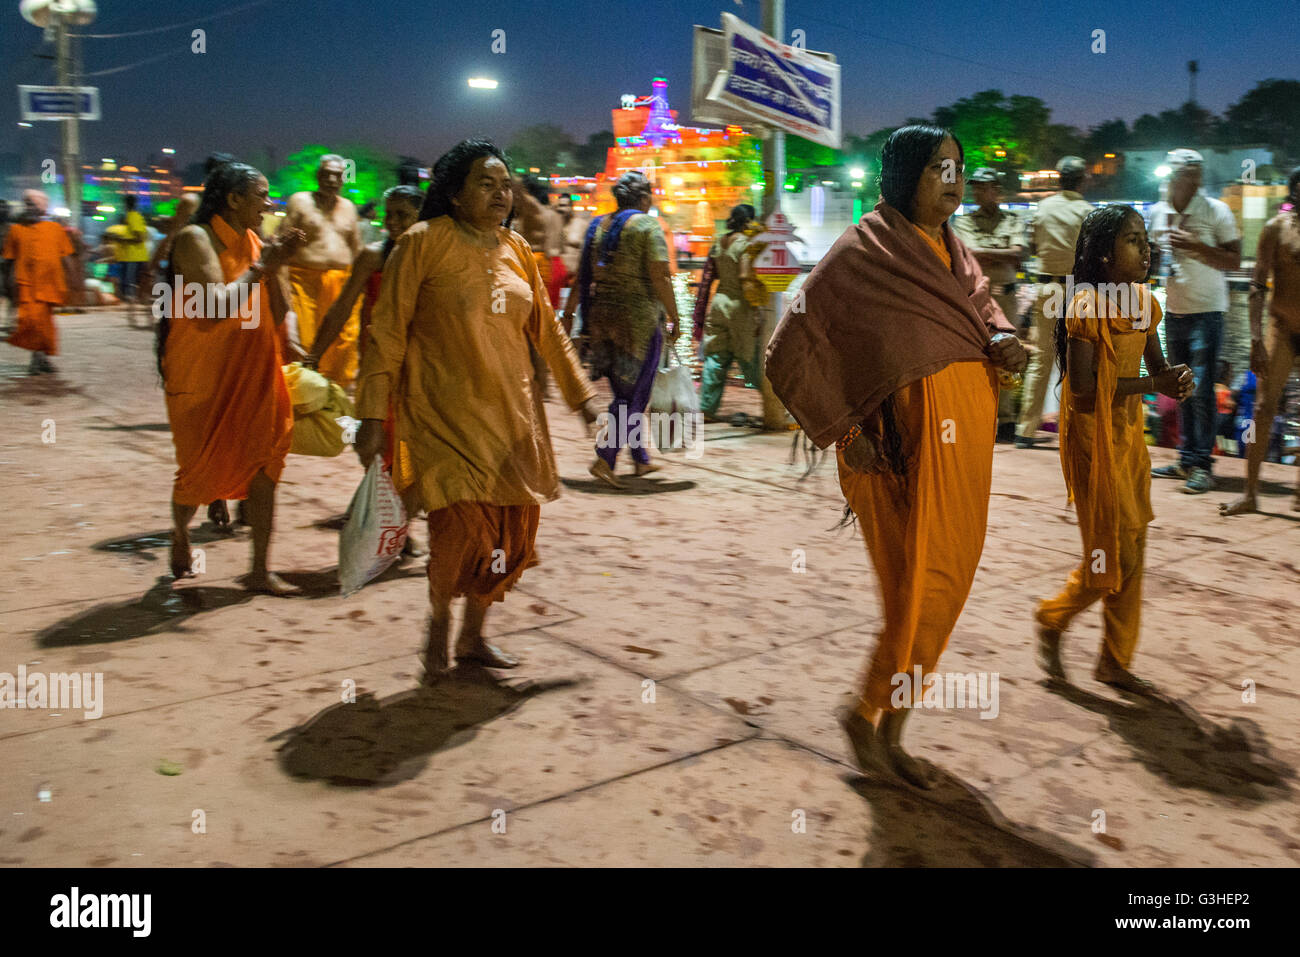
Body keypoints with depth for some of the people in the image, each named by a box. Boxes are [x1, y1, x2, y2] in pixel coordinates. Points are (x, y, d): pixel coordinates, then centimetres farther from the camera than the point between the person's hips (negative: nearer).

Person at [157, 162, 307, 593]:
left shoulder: (254, 242, 8)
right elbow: (212, 311, -26)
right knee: (201, 470, 6)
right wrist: (259, 268, -21)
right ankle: (180, 534, 38)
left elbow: (278, 314, 7)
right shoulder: (196, 239, -13)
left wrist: (275, 267, -7)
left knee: (264, 464, 1)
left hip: (253, 372, 6)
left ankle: (260, 570, 8)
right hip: (202, 376, -6)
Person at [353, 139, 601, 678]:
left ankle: (473, 635, 25)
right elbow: (387, 332, -6)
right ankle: (439, 623, 14)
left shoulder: (516, 250, 11)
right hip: (444, 412, -5)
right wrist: (372, 415, -10)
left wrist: (581, 392, 15)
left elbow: (546, 329, 18)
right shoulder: (423, 243, -5)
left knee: (510, 527, 5)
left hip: (511, 412, 6)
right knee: (462, 526, -15)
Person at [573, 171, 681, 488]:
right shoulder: (647, 225, -8)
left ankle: (641, 458, 24)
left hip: (602, 317, 7)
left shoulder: (598, 226, 11)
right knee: (634, 393, -1)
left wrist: (589, 319, 17)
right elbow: (659, 277, -15)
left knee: (623, 391, 16)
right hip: (639, 318, -7)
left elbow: (584, 277, 12)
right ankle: (604, 458, -12)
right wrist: (674, 318, -7)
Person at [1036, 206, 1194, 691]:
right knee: (1113, 554, -4)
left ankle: (1115, 661, 21)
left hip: (1129, 433, 8)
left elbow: (1155, 364, 16)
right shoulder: (1086, 306, -16)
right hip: (1091, 437, -8)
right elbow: (1083, 386, -21)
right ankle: (1052, 619, 22)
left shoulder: (1144, 302, 7)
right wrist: (1155, 384, -20)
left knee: (1131, 550, 10)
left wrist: (1177, 377, -7)